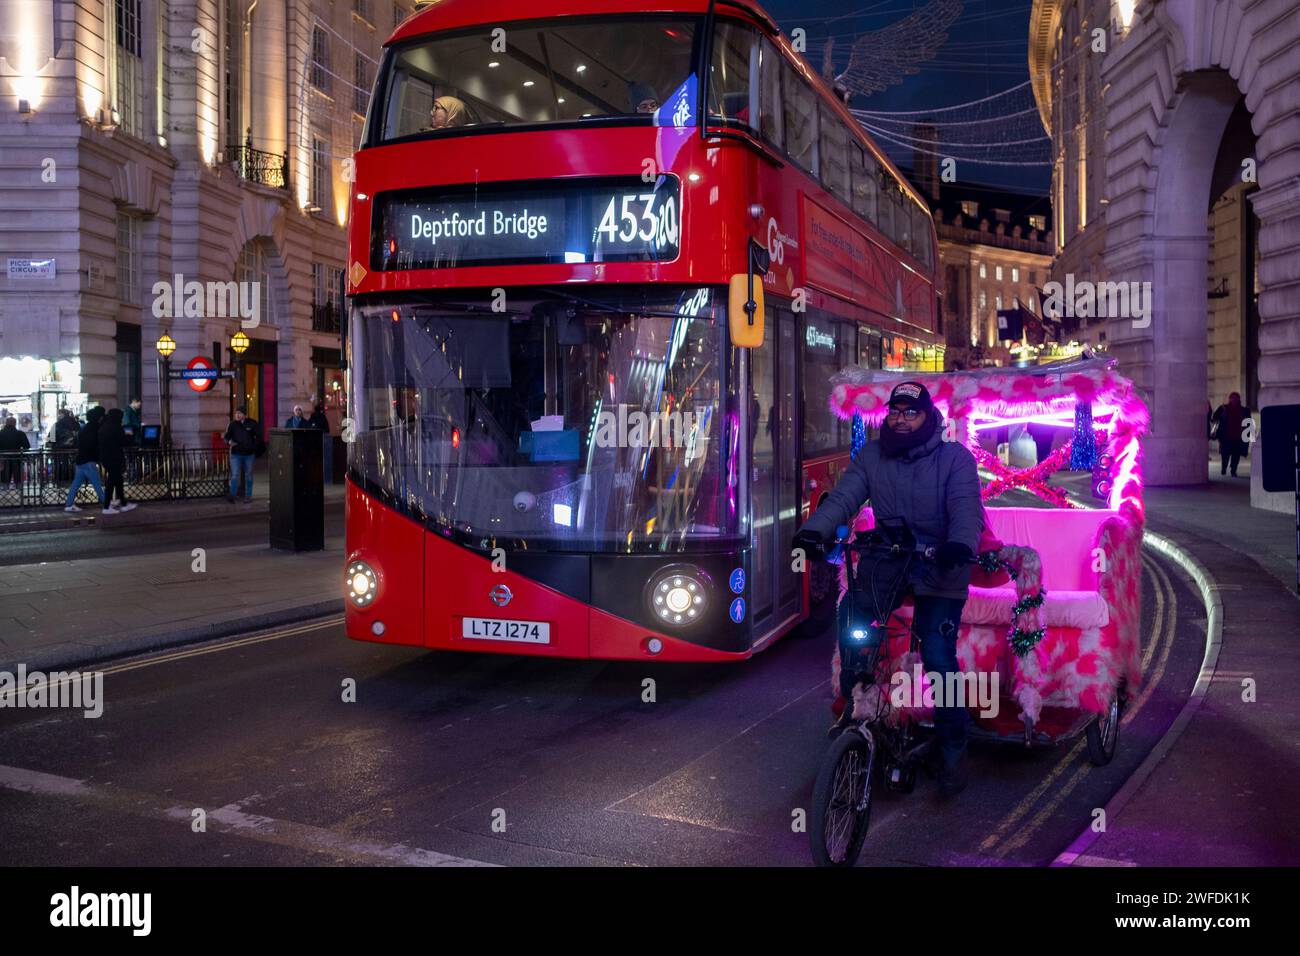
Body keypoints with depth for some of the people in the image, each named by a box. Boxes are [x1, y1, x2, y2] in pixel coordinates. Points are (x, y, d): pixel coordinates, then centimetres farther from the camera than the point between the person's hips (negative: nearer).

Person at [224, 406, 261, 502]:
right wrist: (229, 442, -18)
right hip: (236, 454, 0)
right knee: (235, 475, -9)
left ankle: (248, 496, 17)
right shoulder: (233, 425, 2)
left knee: (248, 475, 9)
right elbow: (227, 437, 4)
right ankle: (232, 495, -13)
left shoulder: (252, 424, -1)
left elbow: (258, 437, 4)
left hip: (249, 454, 0)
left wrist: (253, 447, -6)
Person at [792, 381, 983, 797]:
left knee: (939, 657, -12)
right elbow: (844, 496, -9)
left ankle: (953, 752, 5)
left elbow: (966, 508, -19)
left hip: (938, 571, -4)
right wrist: (815, 530, -29)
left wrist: (960, 545, -42)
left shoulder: (954, 457, -5)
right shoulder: (872, 455, 5)